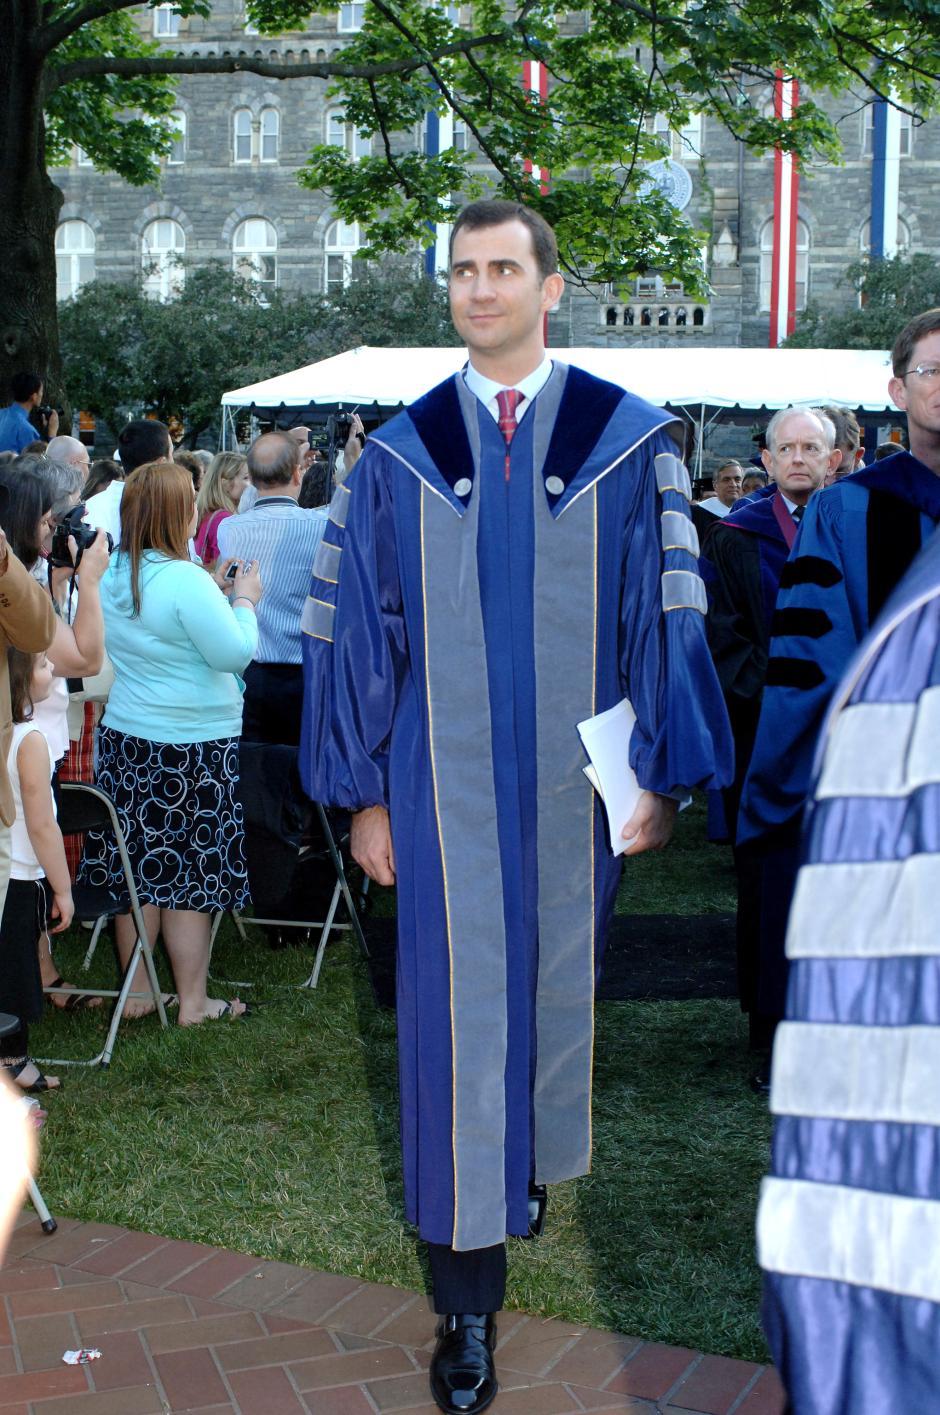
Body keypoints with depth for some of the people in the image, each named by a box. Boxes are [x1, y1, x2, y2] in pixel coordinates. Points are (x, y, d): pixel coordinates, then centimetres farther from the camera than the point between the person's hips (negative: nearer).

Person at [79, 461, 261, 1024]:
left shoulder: (111, 574, 4)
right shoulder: (186, 580, -20)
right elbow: (236, 653, -18)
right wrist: (243, 601, -3)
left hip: (126, 738, 7)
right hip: (191, 746, -7)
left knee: (138, 869, 13)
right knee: (191, 874, 3)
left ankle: (136, 992, 22)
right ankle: (193, 1002, 13)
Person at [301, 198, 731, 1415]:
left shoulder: (630, 442, -1)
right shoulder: (400, 456, 2)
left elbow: (668, 615, -1)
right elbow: (353, 628, 3)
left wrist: (661, 774, -4)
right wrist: (363, 793, 2)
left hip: (573, 785, 1)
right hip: (446, 787, 0)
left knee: (556, 983, 15)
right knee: (457, 1018, 0)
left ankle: (536, 1151, 46)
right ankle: (468, 1306, 10)